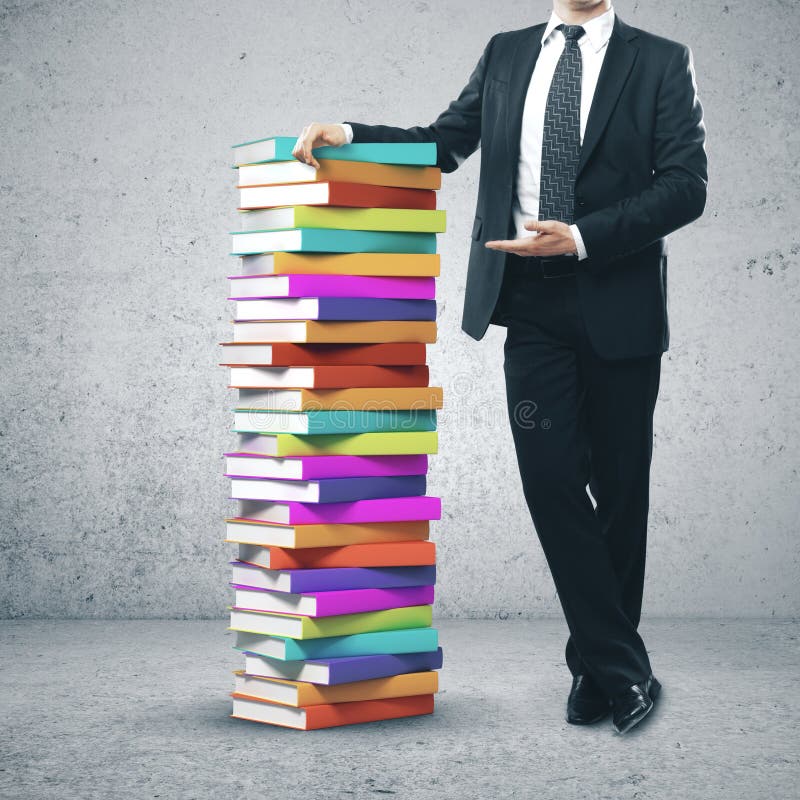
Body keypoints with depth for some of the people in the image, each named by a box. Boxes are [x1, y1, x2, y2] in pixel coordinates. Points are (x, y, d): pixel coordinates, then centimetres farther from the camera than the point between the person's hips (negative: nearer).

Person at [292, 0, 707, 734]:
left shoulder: (661, 63, 3)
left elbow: (686, 184, -6)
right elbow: (445, 143, 18)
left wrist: (582, 237, -16)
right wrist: (349, 135, 2)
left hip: (617, 304, -2)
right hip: (531, 300, 2)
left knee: (619, 485, 5)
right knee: (551, 477, -8)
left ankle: (595, 665, 20)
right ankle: (624, 669, -2)